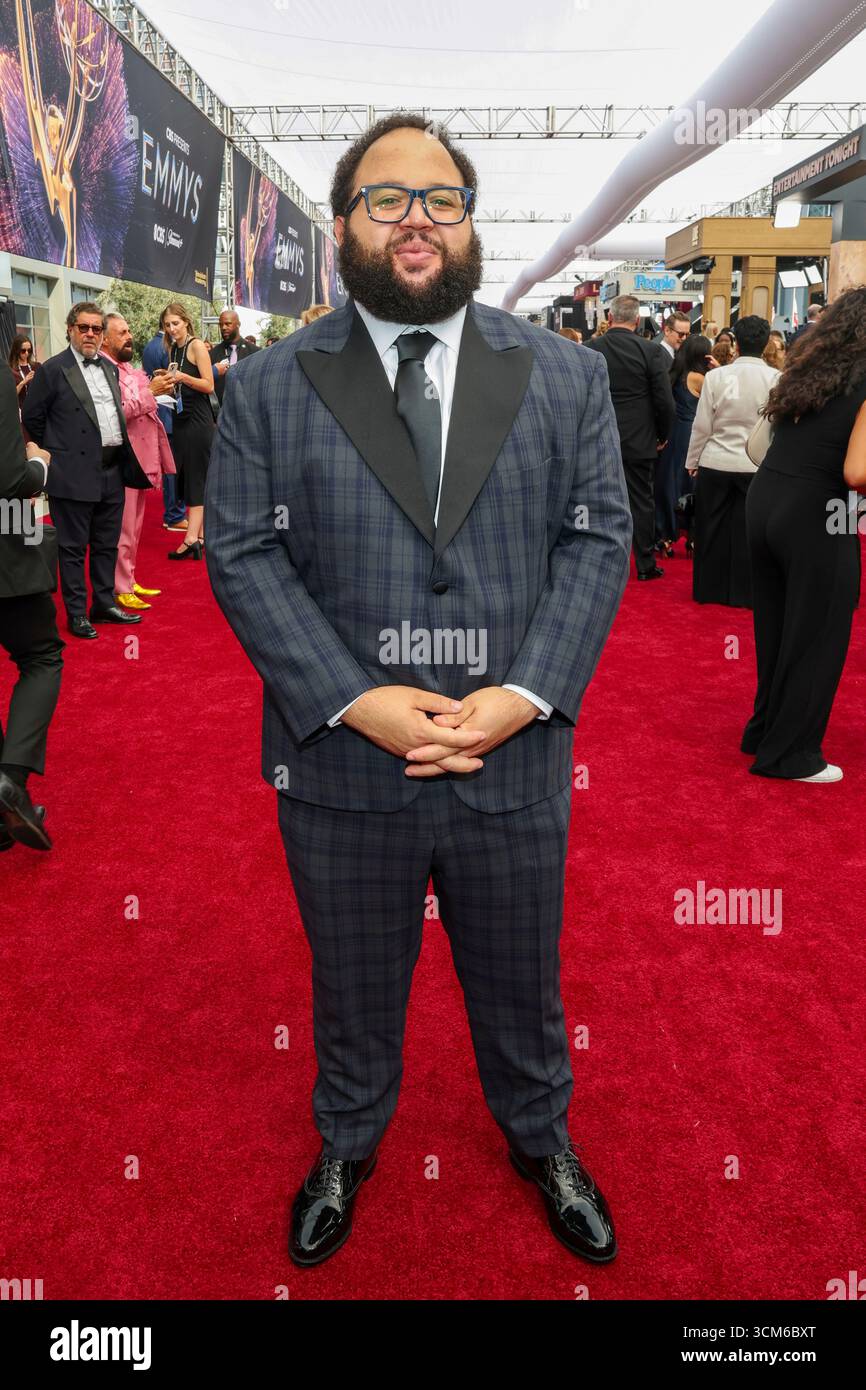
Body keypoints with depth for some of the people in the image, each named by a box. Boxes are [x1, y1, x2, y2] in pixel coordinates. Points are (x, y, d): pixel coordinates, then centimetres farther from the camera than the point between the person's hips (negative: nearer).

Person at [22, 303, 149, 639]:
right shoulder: (53, 369, -7)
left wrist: (121, 453, 12)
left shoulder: (109, 368, 12)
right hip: (75, 474, -6)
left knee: (107, 544, 15)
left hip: (112, 470, 6)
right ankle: (77, 614, 12)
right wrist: (56, 452, 3)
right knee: (73, 547, 3)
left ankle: (105, 603, 27)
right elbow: (32, 417, -3)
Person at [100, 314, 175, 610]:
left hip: (141, 458, 9)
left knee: (134, 527, 15)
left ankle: (129, 580, 25)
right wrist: (150, 391, -21)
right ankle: (121, 590, 3)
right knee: (122, 529, -4)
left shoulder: (129, 368, 15)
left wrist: (158, 390, 6)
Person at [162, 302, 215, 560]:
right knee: (186, 476, 6)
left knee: (196, 476, -9)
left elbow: (209, 385, -14)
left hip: (198, 419, -8)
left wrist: (183, 377, -24)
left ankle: (191, 538, -13)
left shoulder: (197, 346, -7)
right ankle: (201, 536, 8)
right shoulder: (173, 349, 15)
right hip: (181, 417, 8)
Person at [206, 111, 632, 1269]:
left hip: (514, 760, 1)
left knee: (522, 984, 21)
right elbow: (241, 553, -6)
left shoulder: (566, 376, 2)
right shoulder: (268, 387, -1)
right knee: (353, 988, 21)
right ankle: (347, 1146, 49)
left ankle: (541, 1140, 50)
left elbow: (600, 539, -1)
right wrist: (352, 700, -17)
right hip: (342, 764, 0)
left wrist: (524, 693, -14)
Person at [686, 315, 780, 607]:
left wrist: (692, 461, 8)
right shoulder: (776, 379, -7)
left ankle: (709, 589, 21)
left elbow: (702, 425, -4)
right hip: (757, 466, 0)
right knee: (747, 531, 9)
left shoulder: (717, 376, -7)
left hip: (715, 463, 0)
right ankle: (743, 592, 16)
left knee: (712, 529, 11)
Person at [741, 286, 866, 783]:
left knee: (775, 627, 20)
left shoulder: (805, 370, 10)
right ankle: (789, 753, 16)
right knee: (815, 638, 6)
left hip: (764, 501, 7)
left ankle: (765, 730, 34)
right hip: (814, 517, -7)